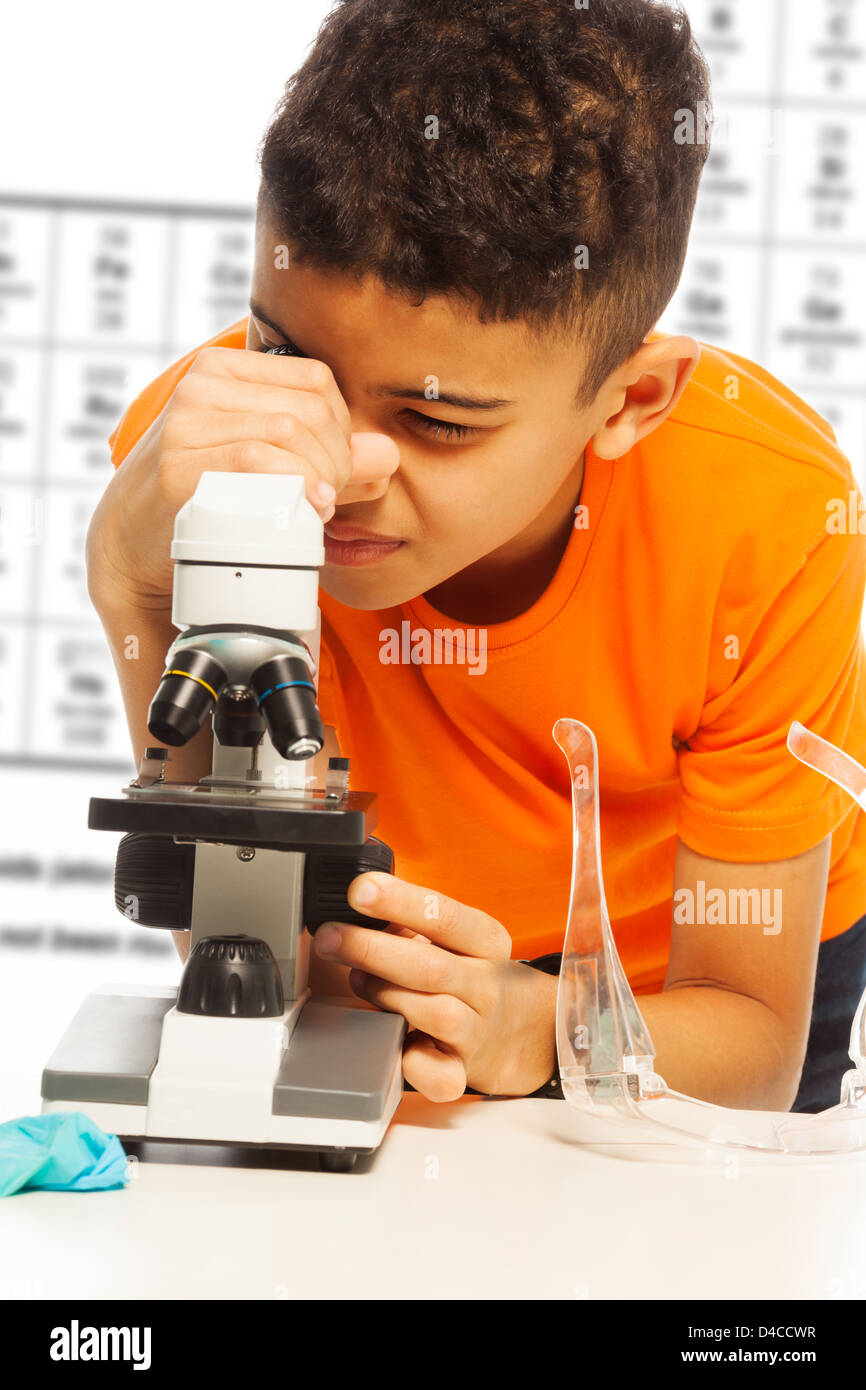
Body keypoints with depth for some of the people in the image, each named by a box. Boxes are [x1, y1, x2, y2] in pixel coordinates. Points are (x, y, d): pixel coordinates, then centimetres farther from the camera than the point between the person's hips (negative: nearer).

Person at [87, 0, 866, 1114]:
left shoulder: (771, 513, -30)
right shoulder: (203, 443, -27)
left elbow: (752, 1047, -21)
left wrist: (522, 1029, -42)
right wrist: (149, 587, -43)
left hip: (673, 972, 0)